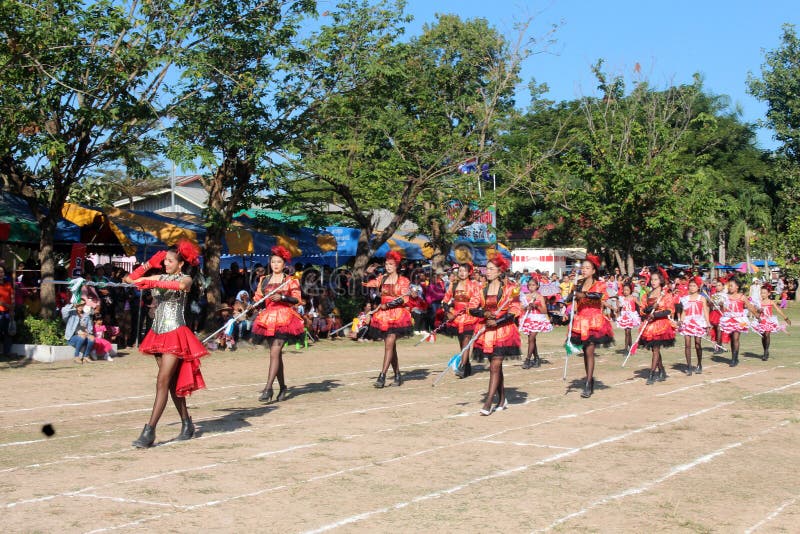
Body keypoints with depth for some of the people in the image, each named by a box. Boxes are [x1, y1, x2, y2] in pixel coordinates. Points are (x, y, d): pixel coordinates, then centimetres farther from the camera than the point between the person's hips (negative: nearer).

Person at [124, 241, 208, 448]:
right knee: (172, 382, 11)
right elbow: (129, 279, 8)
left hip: (175, 334, -7)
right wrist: (148, 264, 2)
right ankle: (187, 424, 22)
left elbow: (180, 285, -29)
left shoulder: (186, 279, -3)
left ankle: (149, 431, -16)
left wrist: (151, 282, -32)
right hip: (158, 334, 7)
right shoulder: (159, 278, 13)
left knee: (163, 382, -12)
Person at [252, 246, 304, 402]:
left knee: (275, 353, -15)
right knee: (276, 354, 8)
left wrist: (282, 297, -14)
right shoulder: (264, 280, 14)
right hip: (268, 318, 5)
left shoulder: (290, 281, 3)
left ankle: (268, 388, -20)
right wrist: (255, 304, -6)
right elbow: (258, 297, 15)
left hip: (285, 318, -5)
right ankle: (282, 387, 17)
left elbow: (297, 299, -1)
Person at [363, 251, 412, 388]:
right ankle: (397, 375, 17)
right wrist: (368, 273, -3)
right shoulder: (382, 278, 12)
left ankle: (382, 376, -19)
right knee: (390, 346, 9)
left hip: (397, 316, -5)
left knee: (389, 345, -15)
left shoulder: (403, 281, -1)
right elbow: (365, 284, 13)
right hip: (383, 315, 6)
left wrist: (387, 305, -15)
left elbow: (404, 299, -11)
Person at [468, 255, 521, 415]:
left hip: (503, 330, -5)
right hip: (486, 331, 5)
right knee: (495, 366, 12)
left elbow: (514, 312, -9)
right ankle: (502, 399, 24)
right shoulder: (482, 290, 9)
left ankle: (488, 403, -13)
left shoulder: (509, 288, -4)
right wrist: (485, 313, -16)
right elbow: (472, 309, 3)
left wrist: (497, 321, -19)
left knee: (495, 367, -11)